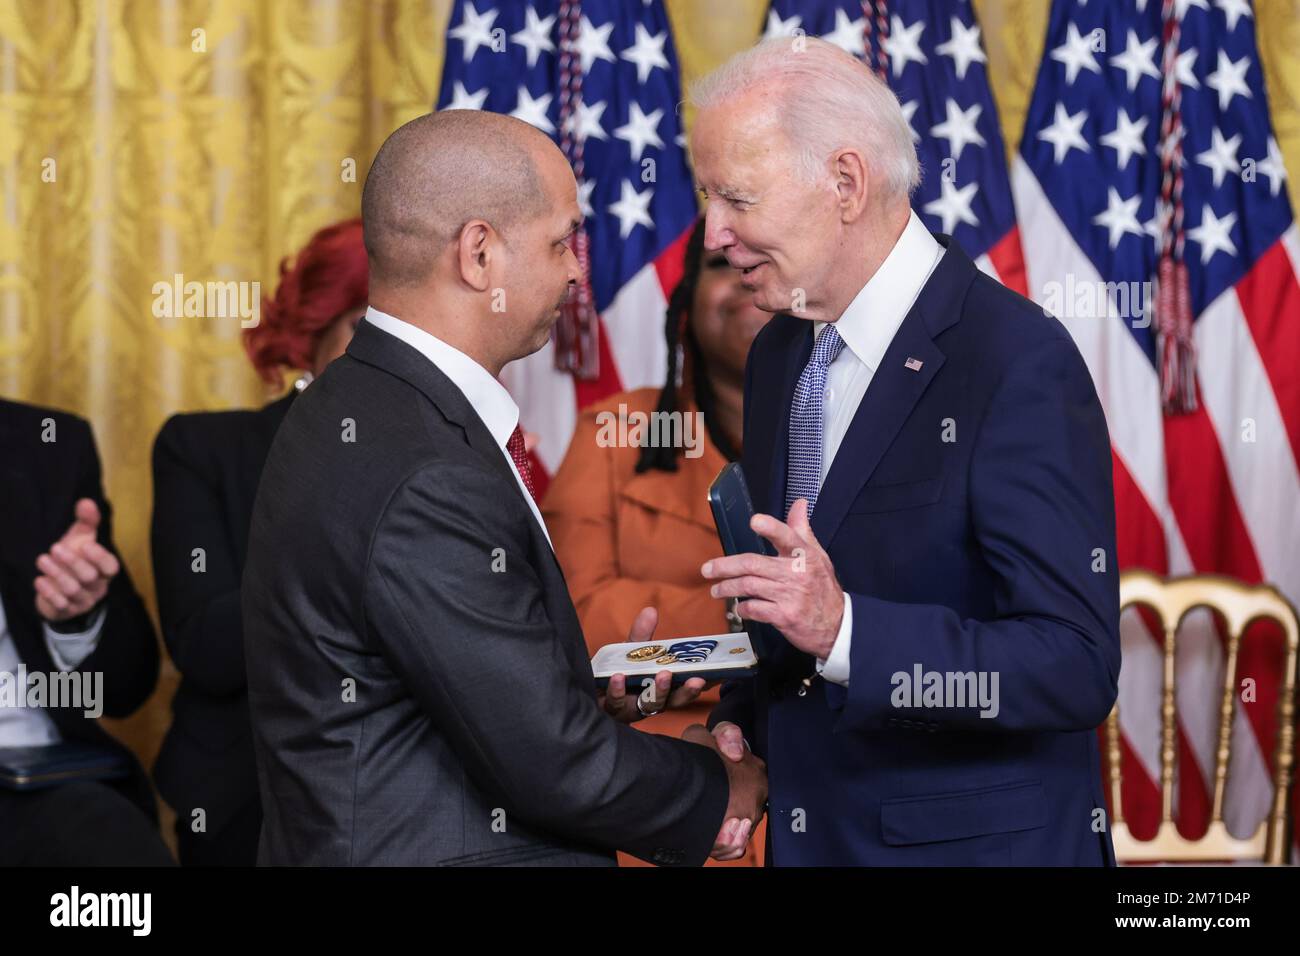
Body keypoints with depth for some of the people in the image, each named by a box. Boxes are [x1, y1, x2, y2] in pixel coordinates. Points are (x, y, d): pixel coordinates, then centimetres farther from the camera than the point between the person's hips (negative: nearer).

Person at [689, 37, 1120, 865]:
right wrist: (739, 728, -2)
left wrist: (843, 628, -31)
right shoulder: (778, 355, 6)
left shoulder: (1018, 361, -18)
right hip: (805, 830, 7)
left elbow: (1076, 666, -23)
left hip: (980, 838, -6)